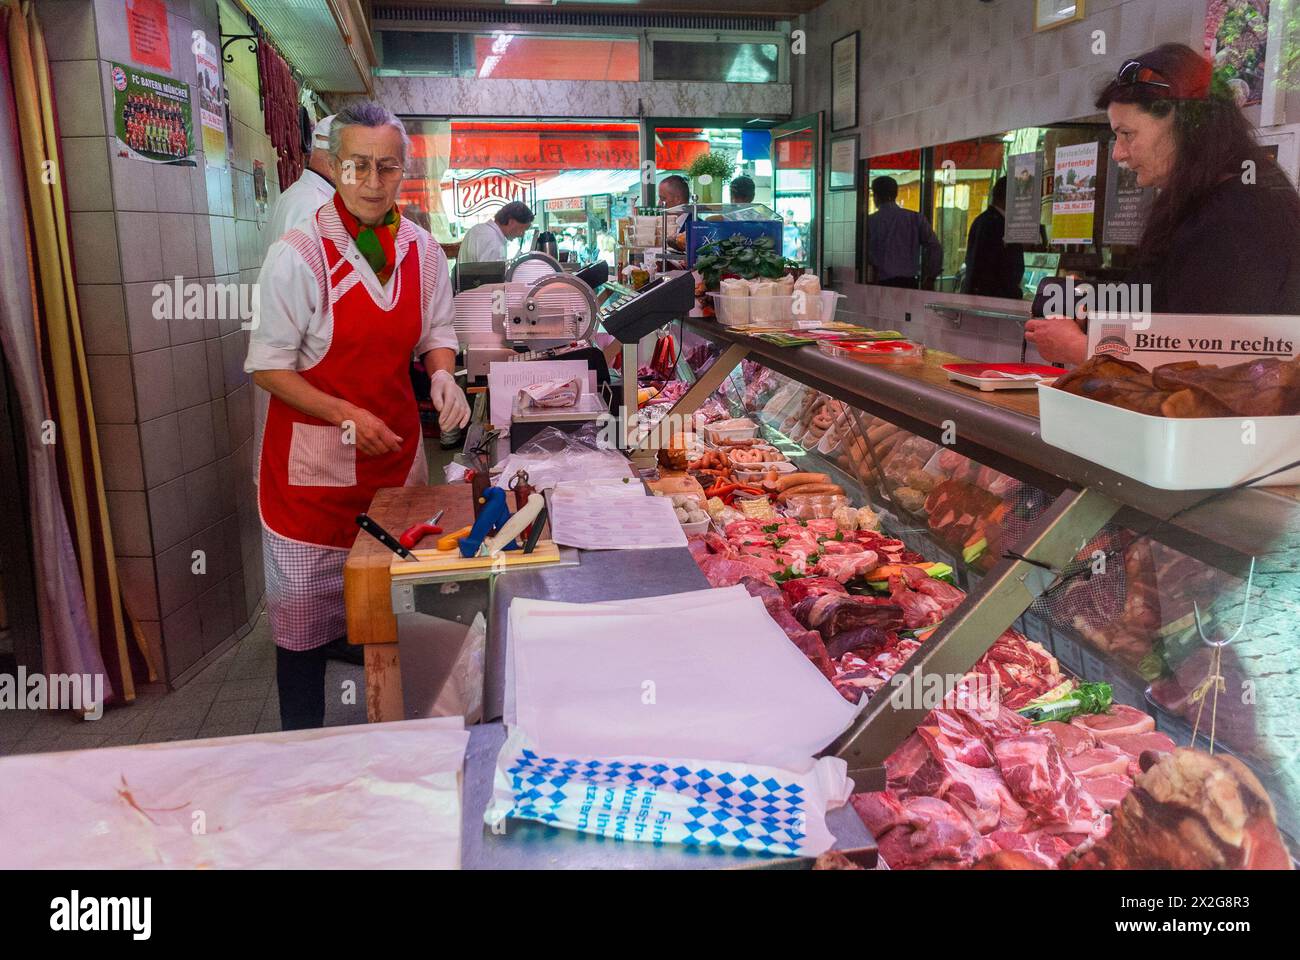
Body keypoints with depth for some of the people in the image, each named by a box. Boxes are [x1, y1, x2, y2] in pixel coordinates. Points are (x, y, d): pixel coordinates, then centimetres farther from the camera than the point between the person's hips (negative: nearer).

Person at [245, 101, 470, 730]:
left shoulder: (421, 251, 1)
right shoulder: (297, 255, -14)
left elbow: (435, 333, 12)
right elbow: (268, 367, -11)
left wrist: (443, 376, -10)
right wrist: (347, 416, -20)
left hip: (396, 446, 5)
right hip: (313, 456, -4)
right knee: (305, 607, 5)